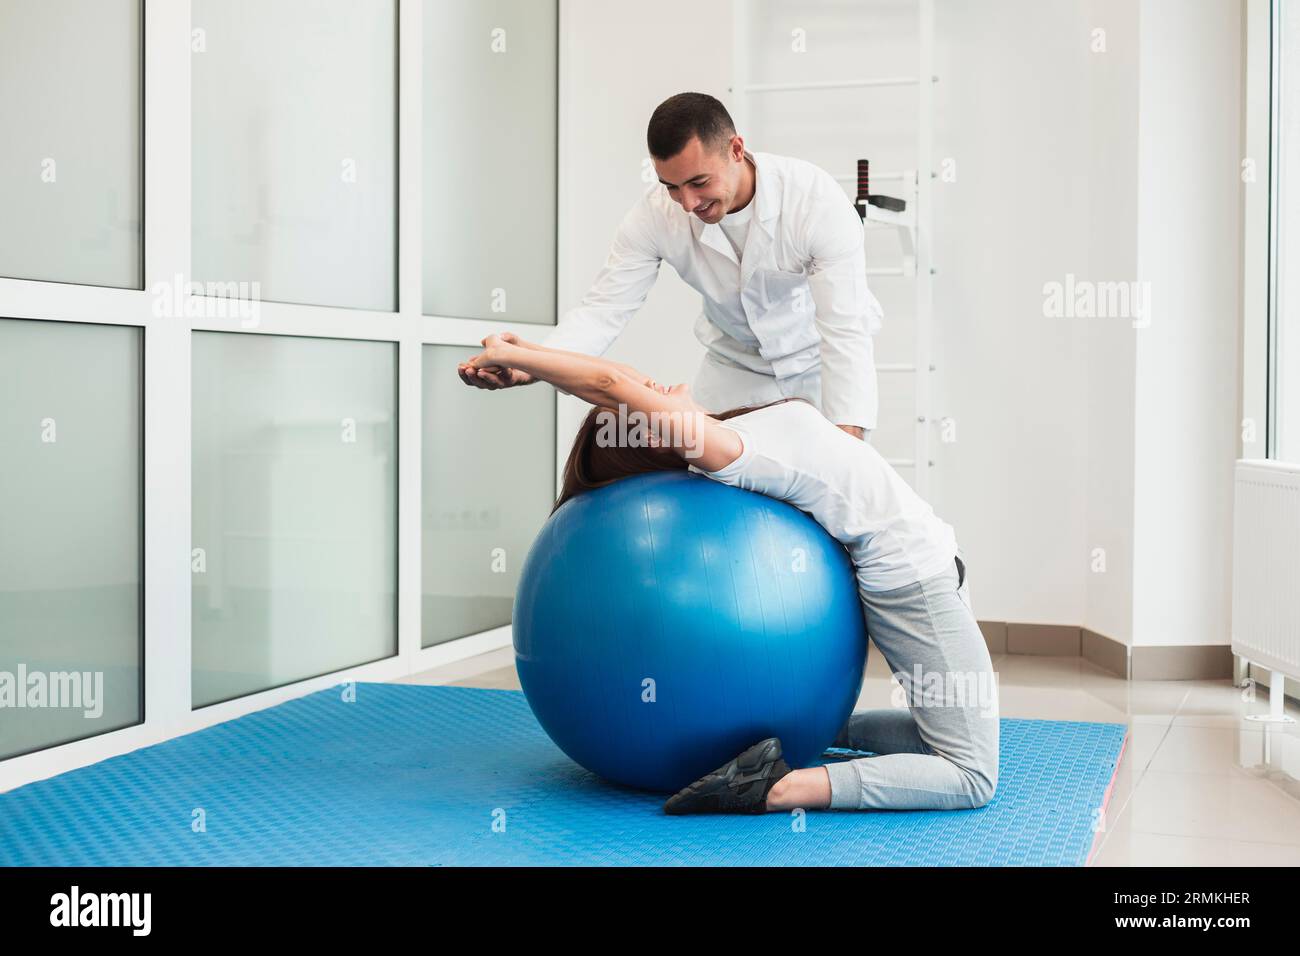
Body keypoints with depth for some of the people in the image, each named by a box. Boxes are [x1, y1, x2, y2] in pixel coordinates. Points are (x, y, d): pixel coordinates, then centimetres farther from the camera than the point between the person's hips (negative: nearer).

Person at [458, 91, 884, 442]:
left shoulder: (817, 198, -32)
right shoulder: (656, 213, -24)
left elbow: (846, 331, -35)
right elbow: (604, 309, -24)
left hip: (819, 359, -2)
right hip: (737, 363, 3)